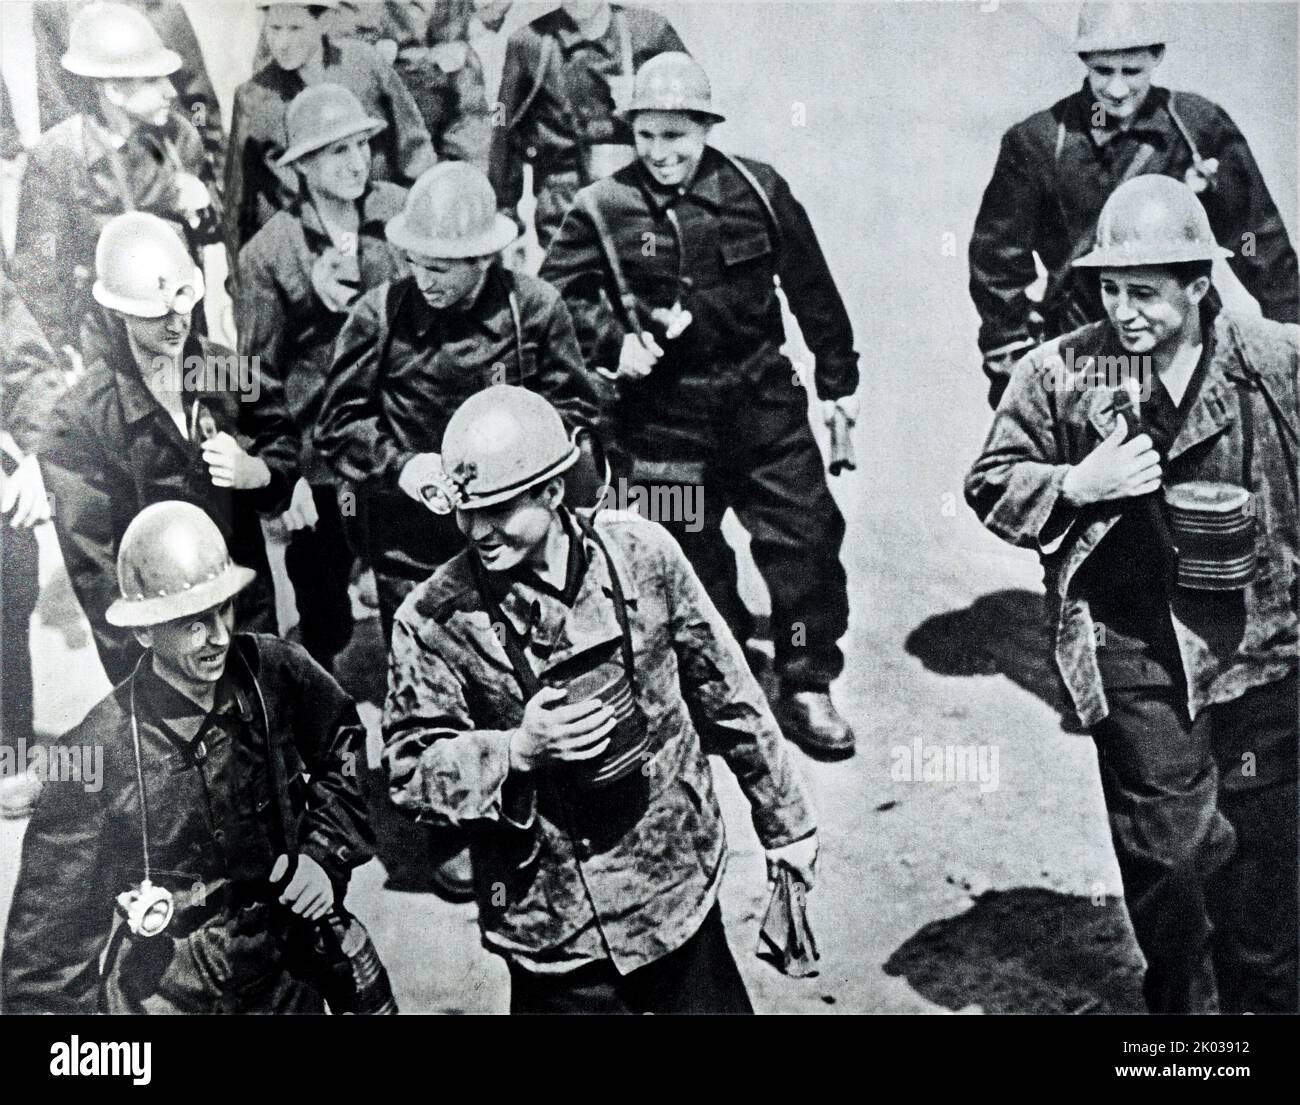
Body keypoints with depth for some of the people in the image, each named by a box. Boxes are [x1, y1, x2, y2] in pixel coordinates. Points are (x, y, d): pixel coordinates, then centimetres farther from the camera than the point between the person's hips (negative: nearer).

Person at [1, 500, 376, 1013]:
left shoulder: (276, 675, -11)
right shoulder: (100, 751, -19)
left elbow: (346, 745, 8)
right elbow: (48, 923, -12)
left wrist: (325, 853, -3)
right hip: (159, 1000, -3)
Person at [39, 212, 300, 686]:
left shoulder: (224, 367, -1)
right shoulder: (82, 414, -11)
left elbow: (282, 443, 13)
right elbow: (91, 557, -11)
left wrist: (256, 471, -12)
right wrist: (140, 669, -14)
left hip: (249, 611, 4)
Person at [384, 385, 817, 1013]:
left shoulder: (640, 554, -7)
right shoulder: (434, 619, -13)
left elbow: (725, 692, 3)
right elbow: (411, 771, -8)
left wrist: (784, 821, 10)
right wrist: (518, 749, -24)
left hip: (680, 890, 2)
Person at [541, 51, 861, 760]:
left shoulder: (756, 190, 0)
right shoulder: (603, 209, -5)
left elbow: (811, 287, 9)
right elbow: (555, 296, 1)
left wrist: (836, 379, 13)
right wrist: (613, 342, -14)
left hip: (762, 394, 1)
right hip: (663, 415, -1)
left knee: (805, 537, 1)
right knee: (692, 558, 8)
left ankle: (807, 689, 16)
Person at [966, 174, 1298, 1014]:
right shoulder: (1059, 372, -4)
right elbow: (991, 485, 4)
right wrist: (1076, 486, -13)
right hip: (1136, 652, -1)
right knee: (1165, 848, 6)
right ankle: (1186, 999, 29)